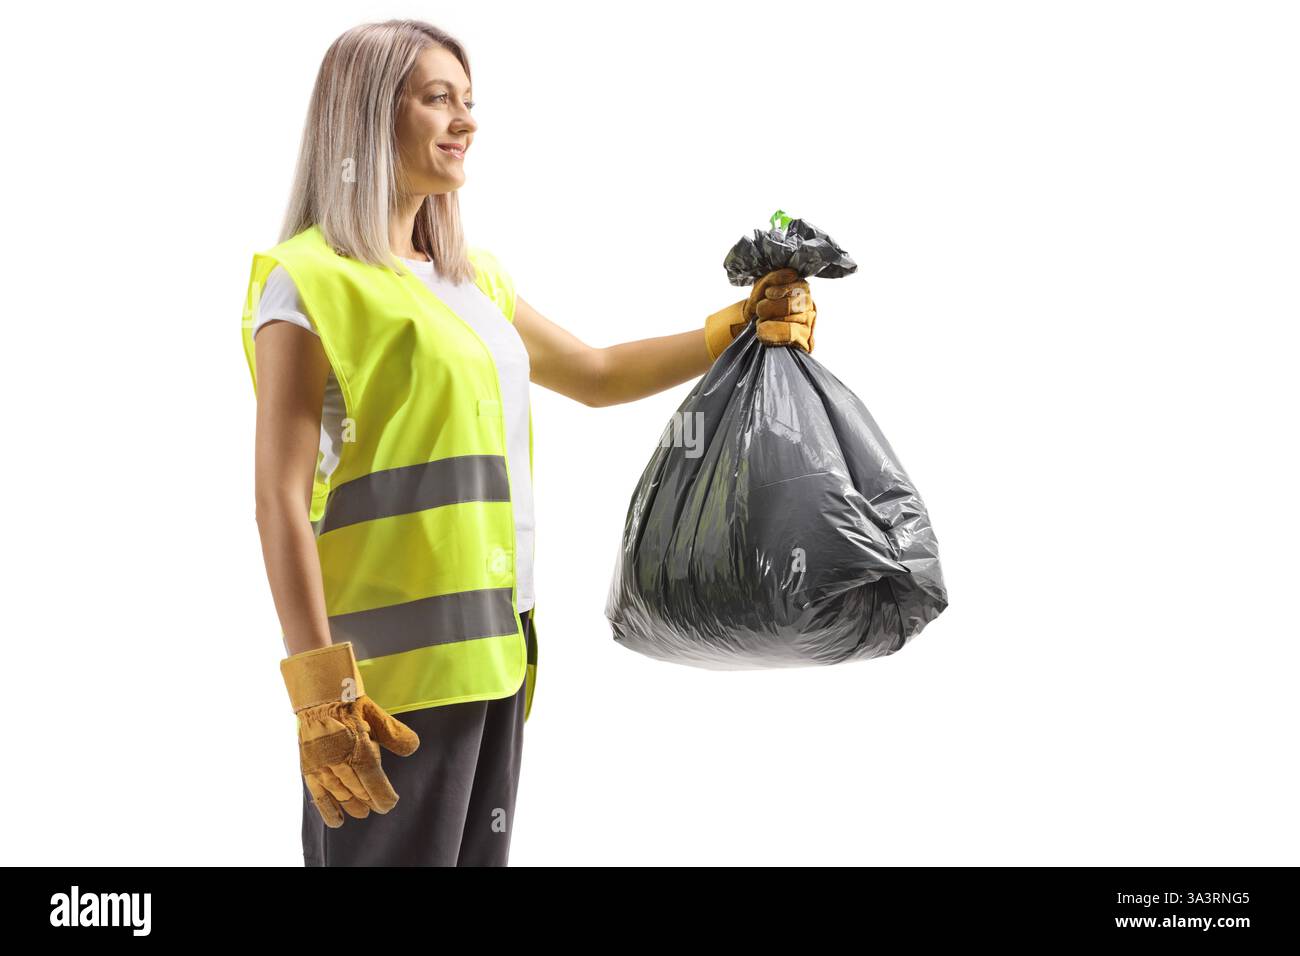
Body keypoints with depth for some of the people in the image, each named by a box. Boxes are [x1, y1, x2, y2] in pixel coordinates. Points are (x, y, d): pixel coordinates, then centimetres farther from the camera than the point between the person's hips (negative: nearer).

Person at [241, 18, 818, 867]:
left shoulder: (470, 279, 17)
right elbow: (281, 498, -13)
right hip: (392, 665, -8)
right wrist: (319, 691, -18)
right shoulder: (309, 281, -7)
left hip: (491, 650, 8)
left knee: (476, 852, 13)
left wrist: (741, 328, 15)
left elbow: (596, 375, 27)